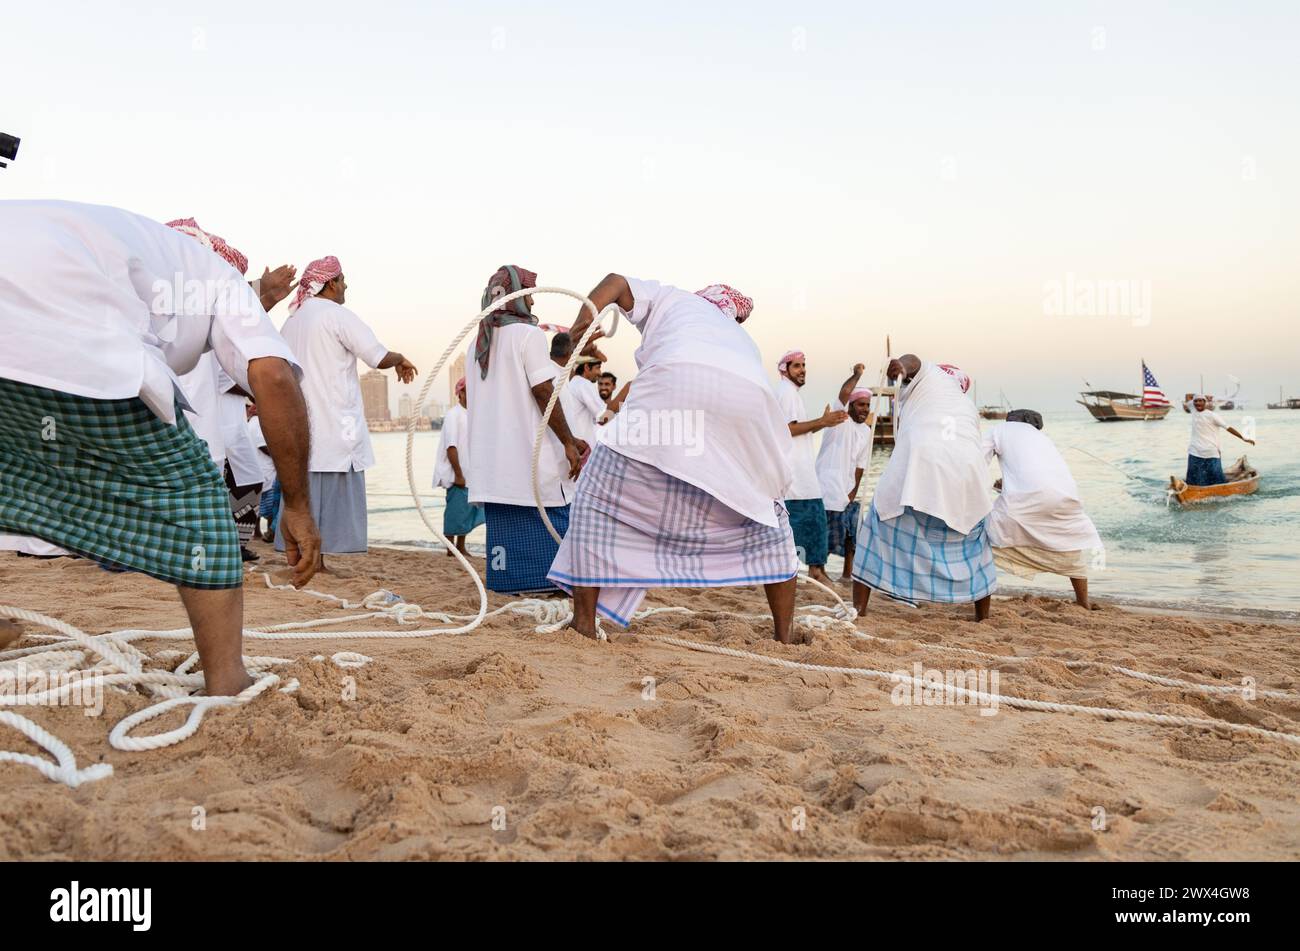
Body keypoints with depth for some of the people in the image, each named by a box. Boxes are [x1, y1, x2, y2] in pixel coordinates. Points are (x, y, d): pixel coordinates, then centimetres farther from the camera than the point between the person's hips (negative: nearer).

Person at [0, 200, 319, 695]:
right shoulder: (218, 276, 26)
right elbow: (275, 377, 4)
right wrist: (297, 506, 10)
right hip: (64, 327, -6)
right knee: (185, 487, 11)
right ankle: (228, 691, 12)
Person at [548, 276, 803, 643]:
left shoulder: (671, 299, 37)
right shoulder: (742, 338, 44)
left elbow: (615, 282, 19)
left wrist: (583, 322, 5)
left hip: (680, 380, -4)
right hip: (749, 399, 4)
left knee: (600, 495, 10)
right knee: (765, 513, 26)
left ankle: (584, 621, 5)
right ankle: (785, 633, 24)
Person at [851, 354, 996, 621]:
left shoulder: (929, 374, 23)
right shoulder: (968, 406, 34)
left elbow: (912, 360, 0)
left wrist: (901, 365, -22)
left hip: (920, 461, -4)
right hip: (967, 467, 4)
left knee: (881, 524, 10)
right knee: (973, 535, 25)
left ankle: (859, 606, 6)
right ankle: (983, 613, 28)